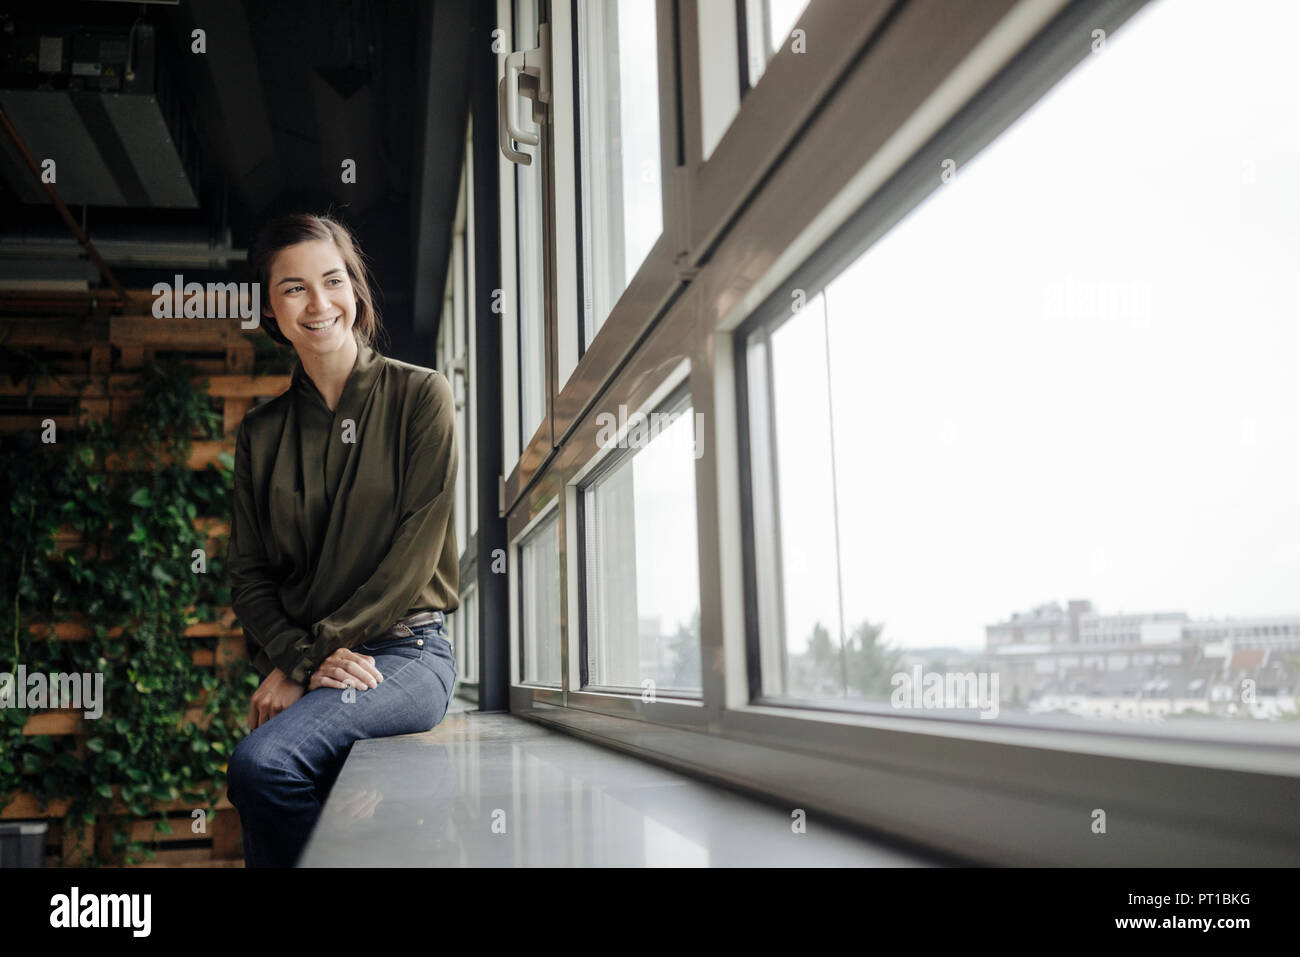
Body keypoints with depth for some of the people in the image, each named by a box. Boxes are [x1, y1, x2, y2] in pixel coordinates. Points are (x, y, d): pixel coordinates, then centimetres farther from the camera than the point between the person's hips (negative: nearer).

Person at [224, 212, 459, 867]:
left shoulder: (419, 395, 1)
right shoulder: (261, 432, 13)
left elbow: (418, 545, -7)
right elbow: (247, 572, 9)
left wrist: (307, 657, -10)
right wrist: (301, 657, -10)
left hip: (405, 649, -4)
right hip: (299, 667, 4)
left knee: (261, 763, -27)